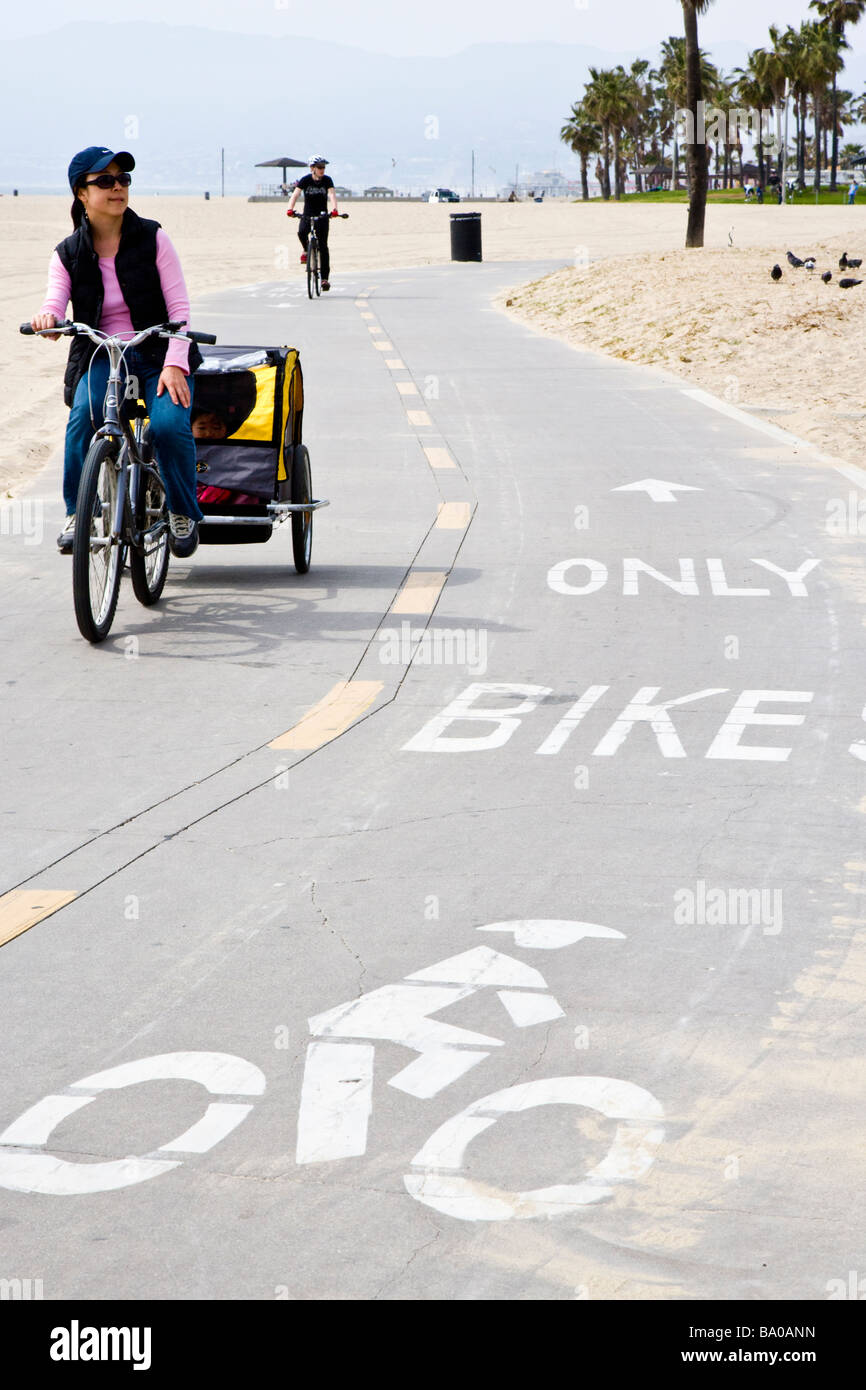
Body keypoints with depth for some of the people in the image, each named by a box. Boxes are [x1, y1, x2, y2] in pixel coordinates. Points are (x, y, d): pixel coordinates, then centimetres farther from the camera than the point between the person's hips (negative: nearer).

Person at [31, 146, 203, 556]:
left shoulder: (153, 239, -1)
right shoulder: (68, 255, 4)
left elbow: (179, 307, -6)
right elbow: (55, 303, -10)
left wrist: (174, 363, -20)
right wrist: (46, 318, -36)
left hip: (157, 353, -1)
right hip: (100, 356, 1)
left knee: (169, 423, -28)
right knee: (84, 414, -30)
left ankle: (183, 512, -2)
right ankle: (76, 514, -14)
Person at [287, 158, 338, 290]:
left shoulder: (327, 180, -8)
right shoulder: (305, 180, -9)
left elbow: (332, 195, -22)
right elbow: (295, 195, -18)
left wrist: (334, 209, -41)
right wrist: (290, 209, -36)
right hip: (307, 215, 0)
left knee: (323, 246, -5)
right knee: (302, 232, -31)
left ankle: (325, 277, -1)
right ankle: (306, 250, 3)